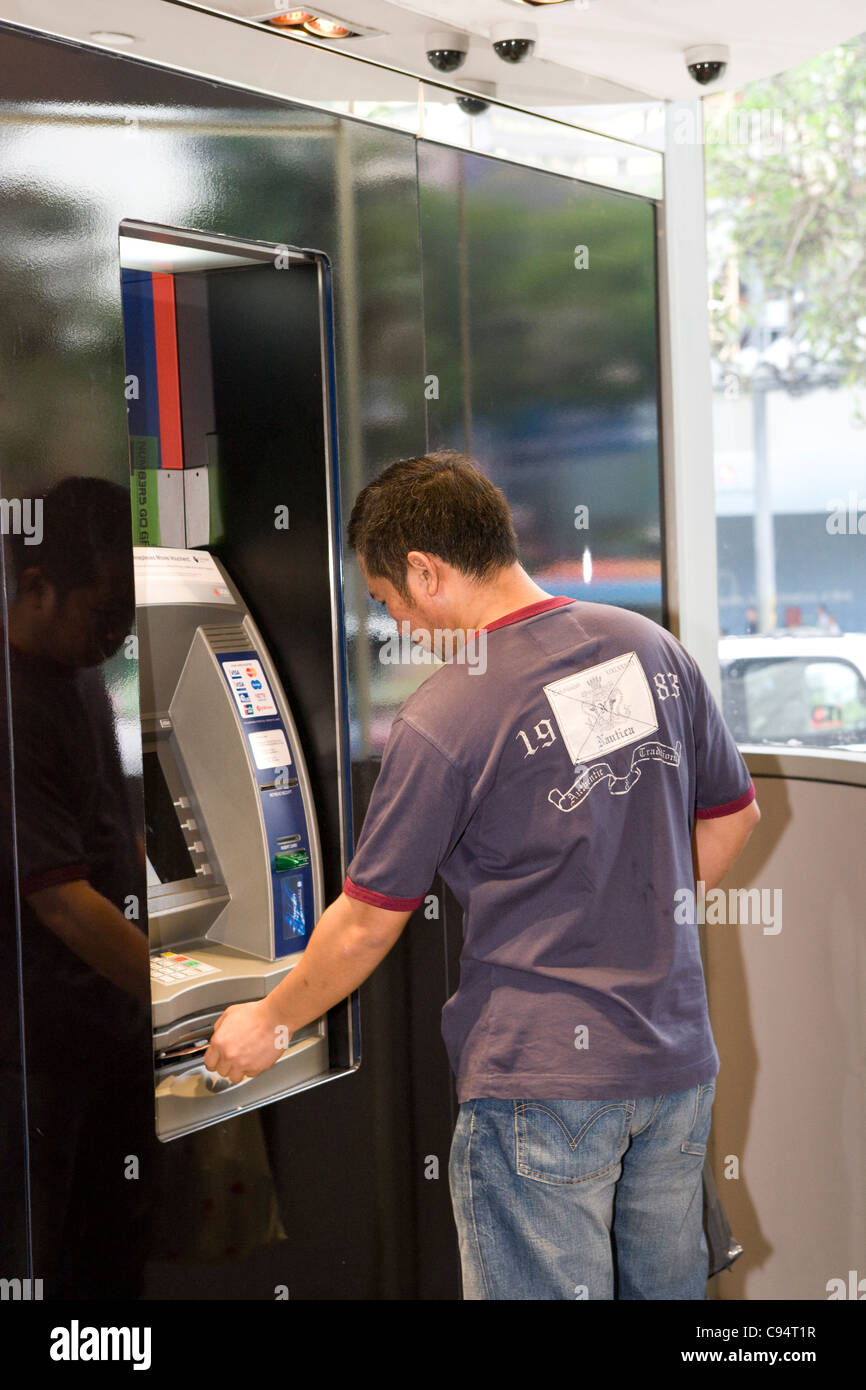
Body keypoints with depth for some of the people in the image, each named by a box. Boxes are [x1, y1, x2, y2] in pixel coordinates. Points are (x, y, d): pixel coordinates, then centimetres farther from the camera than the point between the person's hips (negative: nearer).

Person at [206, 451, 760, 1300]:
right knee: (667, 1286, 20)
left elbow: (369, 921, -8)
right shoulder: (651, 648, 1)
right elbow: (732, 815, 12)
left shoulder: (443, 721, -16)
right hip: (677, 1056, 6)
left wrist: (270, 1023, 8)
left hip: (541, 1079, -6)